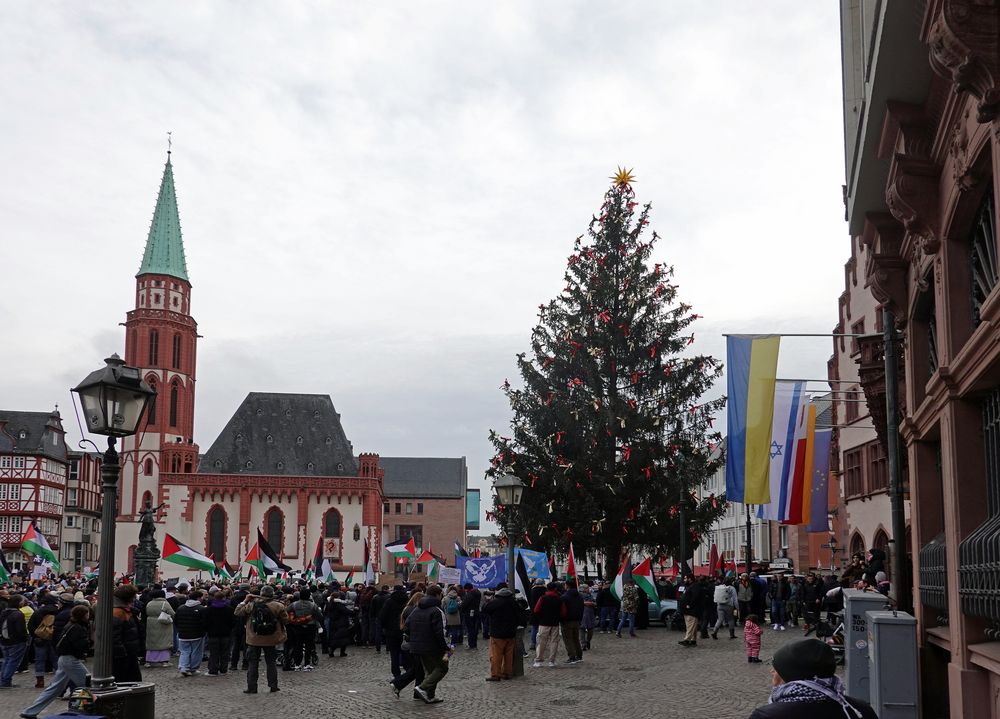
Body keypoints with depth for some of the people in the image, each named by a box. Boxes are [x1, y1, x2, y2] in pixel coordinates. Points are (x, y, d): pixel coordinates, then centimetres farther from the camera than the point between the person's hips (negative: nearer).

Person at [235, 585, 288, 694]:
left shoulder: (251, 605, -8)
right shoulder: (277, 606, -11)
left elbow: (238, 612, 1)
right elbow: (285, 620, -6)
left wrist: (245, 601, 9)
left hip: (254, 640, 0)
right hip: (270, 640, 0)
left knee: (252, 663, 9)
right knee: (271, 662, 13)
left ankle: (251, 687, 8)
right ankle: (273, 686, 14)